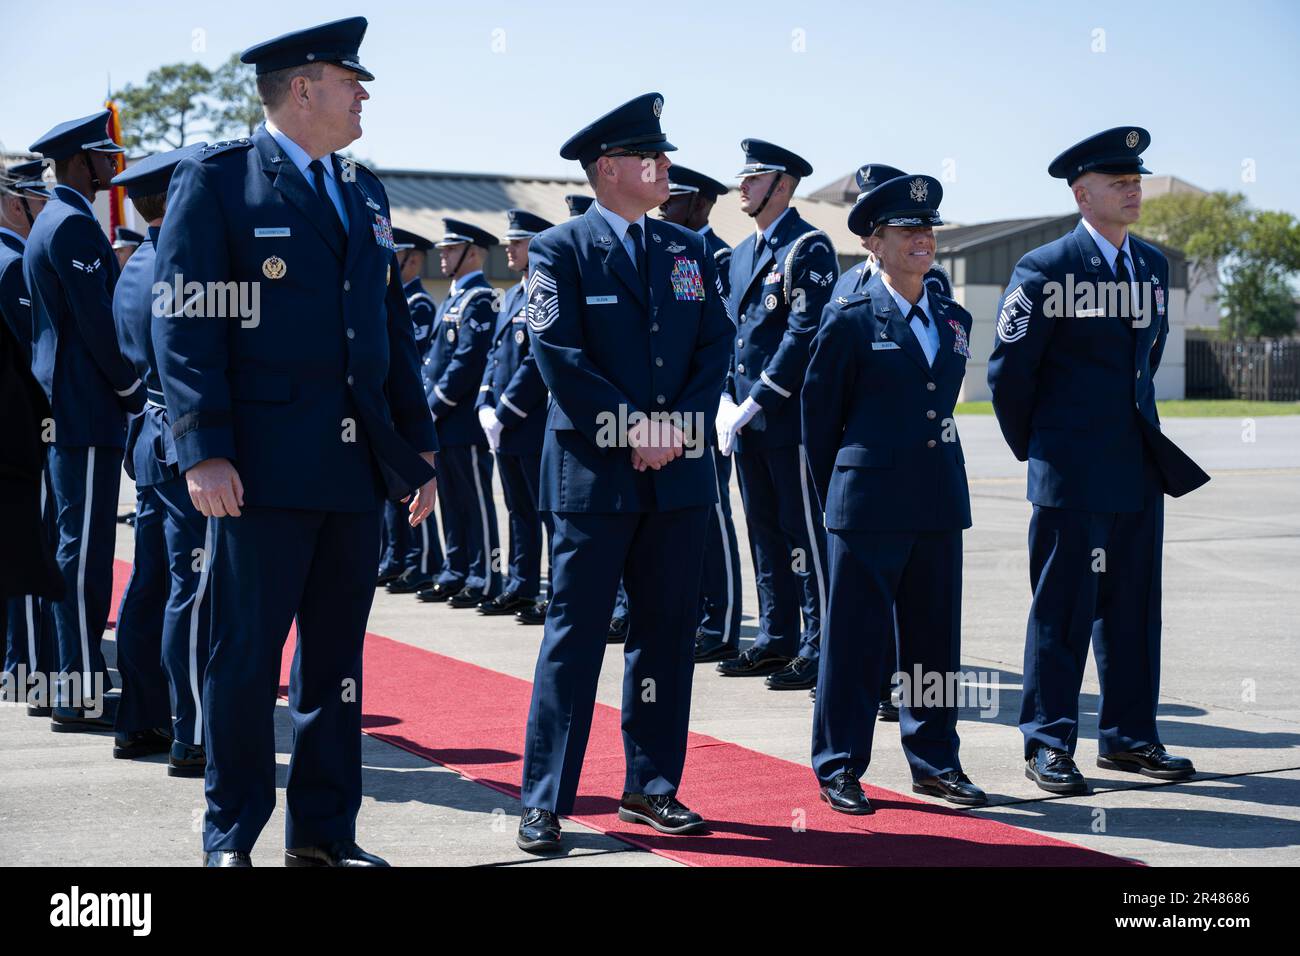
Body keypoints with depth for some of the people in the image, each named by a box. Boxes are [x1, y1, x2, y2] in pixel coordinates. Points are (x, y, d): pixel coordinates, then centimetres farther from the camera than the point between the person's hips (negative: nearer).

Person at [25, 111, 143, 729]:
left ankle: (78, 677, 19)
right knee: (85, 547, -8)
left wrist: (124, 389, 19)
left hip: (68, 409, 11)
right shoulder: (74, 226, -13)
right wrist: (134, 392, -9)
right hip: (88, 414, -11)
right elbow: (98, 323, -18)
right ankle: (82, 694, -6)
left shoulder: (53, 223, 19)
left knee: (79, 545, 13)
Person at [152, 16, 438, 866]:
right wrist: (204, 451, -18)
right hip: (266, 467, -6)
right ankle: (231, 837, 11)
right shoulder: (217, 182, -3)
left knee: (338, 654, 10)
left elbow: (394, 326, 20)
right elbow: (185, 325, -9)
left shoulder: (363, 191, 17)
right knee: (247, 654, -1)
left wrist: (418, 441, 14)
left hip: (356, 465, 7)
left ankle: (324, 832, 19)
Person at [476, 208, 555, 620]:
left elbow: (538, 362, -19)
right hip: (506, 429, 9)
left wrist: (504, 414, -16)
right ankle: (521, 588, 21)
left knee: (551, 512, -4)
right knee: (520, 512, 14)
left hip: (537, 427, -9)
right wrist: (486, 407, 4)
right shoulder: (511, 296, 17)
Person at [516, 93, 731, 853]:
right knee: (576, 634, -3)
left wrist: (679, 426, -6)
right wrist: (632, 429, -15)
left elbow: (717, 346, 9)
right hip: (594, 471, -5)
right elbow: (558, 354, -10)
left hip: (680, 471, 5)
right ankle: (545, 801, 1)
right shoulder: (560, 249, -2)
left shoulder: (690, 249, 13)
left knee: (669, 632, 9)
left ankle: (652, 785, 20)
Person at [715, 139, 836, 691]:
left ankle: (819, 650, 0)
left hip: (791, 416, -8)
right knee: (765, 530, 12)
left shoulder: (808, 248, -9)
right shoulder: (741, 254, 17)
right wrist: (727, 400, 5)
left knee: (804, 531, -5)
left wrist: (757, 402, -18)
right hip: (748, 419, 8)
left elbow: (805, 333, -17)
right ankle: (776, 640, 20)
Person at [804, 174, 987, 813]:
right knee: (856, 639, 1)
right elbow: (819, 413, 2)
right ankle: (840, 768, 10)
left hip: (940, 502, 5)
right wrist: (838, 492, 7)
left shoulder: (953, 319, 12)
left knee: (935, 636, 10)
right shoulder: (850, 318, -4)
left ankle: (934, 760, 21)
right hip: (868, 504, -5)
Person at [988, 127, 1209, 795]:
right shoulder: (1044, 269, -9)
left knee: (1134, 607, 11)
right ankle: (1049, 745, 7)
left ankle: (1128, 736, 22)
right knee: (1063, 608, -1)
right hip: (1072, 475, -6)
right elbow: (1009, 371, -7)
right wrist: (1038, 452, 1)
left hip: (1140, 465, 7)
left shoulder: (1153, 264, 11)